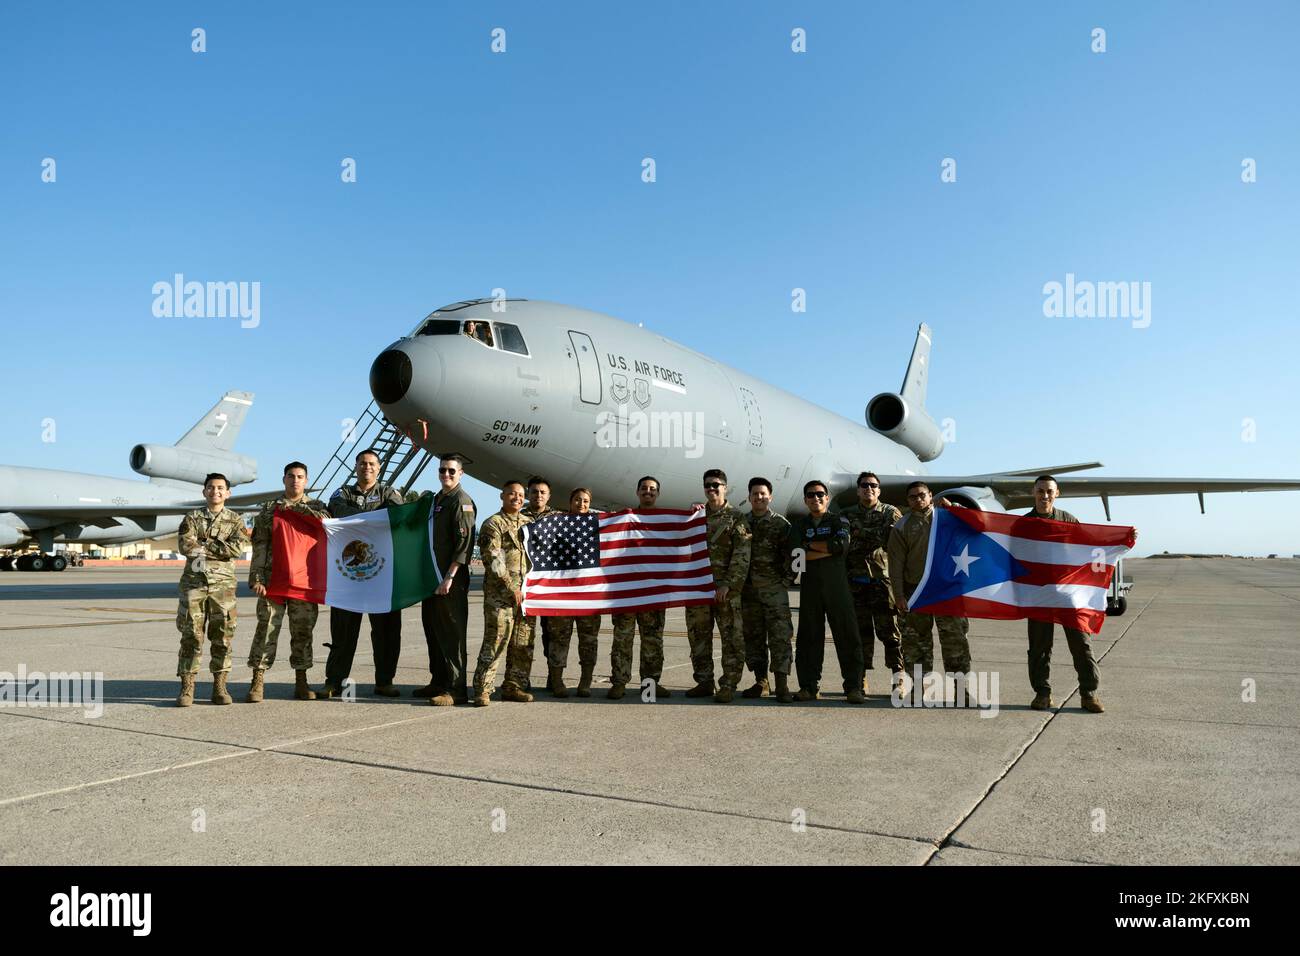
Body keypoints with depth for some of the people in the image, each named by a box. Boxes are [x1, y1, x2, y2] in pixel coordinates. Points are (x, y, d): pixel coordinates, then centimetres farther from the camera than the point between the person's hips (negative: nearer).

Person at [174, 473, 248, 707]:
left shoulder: (234, 520, 9)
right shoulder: (192, 518, 10)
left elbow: (238, 547, -10)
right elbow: (185, 546, -7)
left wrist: (204, 544, -8)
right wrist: (218, 547, -6)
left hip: (223, 584, 0)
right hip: (194, 582, 0)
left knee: (223, 636, 1)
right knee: (191, 635, -1)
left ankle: (219, 687, 9)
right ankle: (187, 687, 4)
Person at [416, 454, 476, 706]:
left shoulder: (462, 501, -9)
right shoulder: (436, 499, 18)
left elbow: (464, 543, -17)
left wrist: (449, 576, -21)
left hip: (452, 580, -9)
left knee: (452, 633, -7)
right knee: (432, 630, 14)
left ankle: (456, 689, -3)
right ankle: (439, 682, 25)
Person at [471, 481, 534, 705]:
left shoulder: (529, 523, 17)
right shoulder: (493, 524, -3)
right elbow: (493, 560, -11)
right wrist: (512, 588, -15)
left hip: (526, 593, 6)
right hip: (500, 594, -6)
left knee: (523, 644, 8)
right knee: (496, 640, -8)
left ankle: (513, 686, 18)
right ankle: (482, 690, -2)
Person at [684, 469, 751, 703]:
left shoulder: (736, 518, 0)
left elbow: (742, 556, -7)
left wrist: (729, 584, -15)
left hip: (725, 590, -4)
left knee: (732, 638, -3)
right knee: (699, 637, 9)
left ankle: (728, 685, 4)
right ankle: (704, 682, 20)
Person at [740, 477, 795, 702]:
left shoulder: (781, 524, 0)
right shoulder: (742, 524, 11)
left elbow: (791, 556, -2)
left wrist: (786, 581, -7)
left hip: (775, 590, -4)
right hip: (749, 591, 4)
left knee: (780, 637, -8)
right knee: (753, 637, 8)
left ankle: (782, 685, -7)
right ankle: (760, 681, 17)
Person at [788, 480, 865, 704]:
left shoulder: (839, 521, 9)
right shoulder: (799, 525, 13)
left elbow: (842, 545, -13)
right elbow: (796, 554, -6)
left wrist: (810, 545, -4)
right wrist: (827, 549, -10)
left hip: (837, 585, -2)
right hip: (810, 587, 2)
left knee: (848, 636, -5)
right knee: (809, 637, 3)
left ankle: (853, 687, -1)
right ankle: (809, 687, 10)